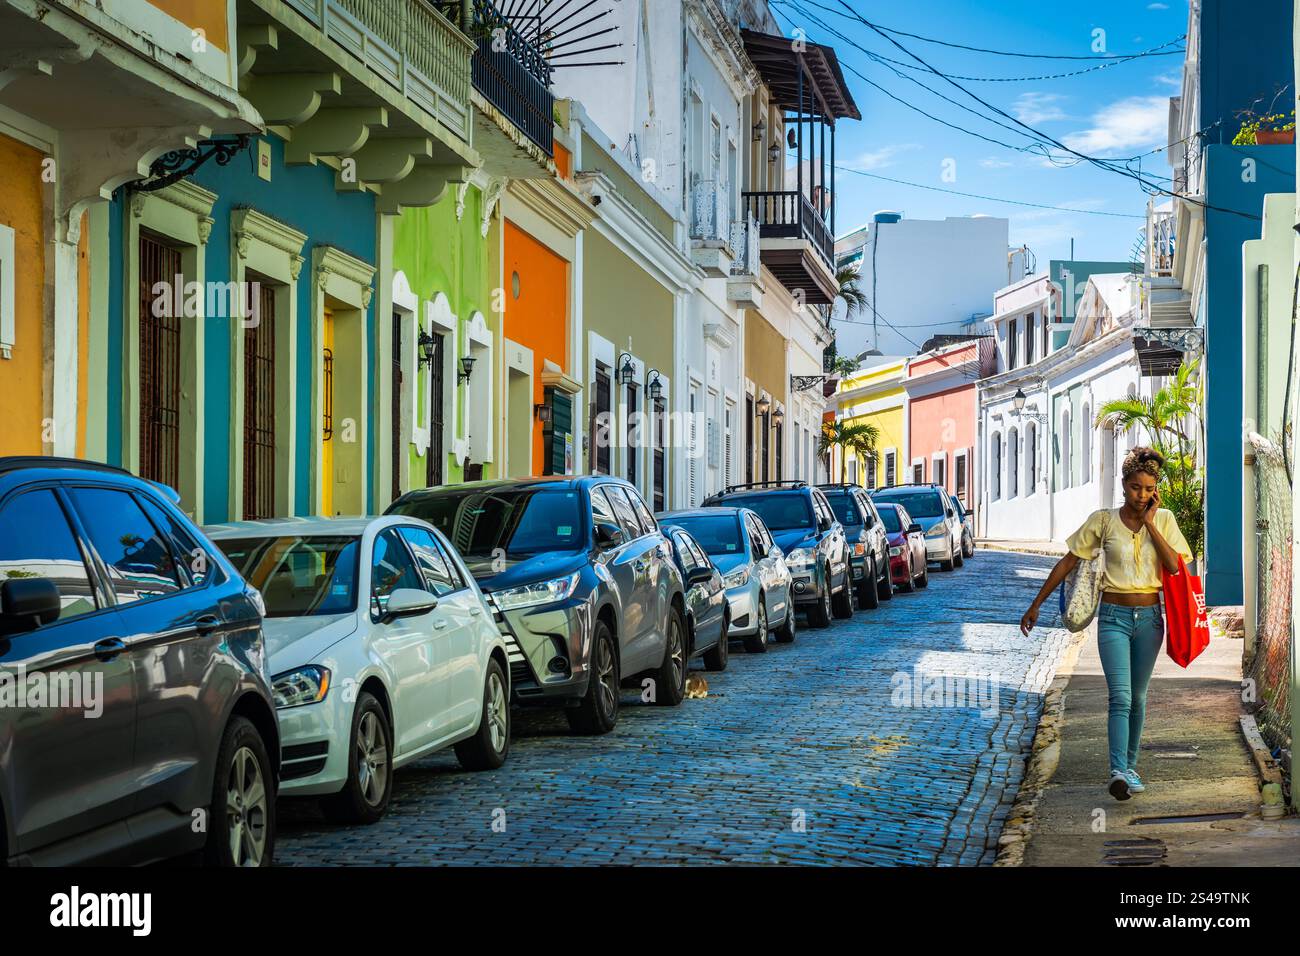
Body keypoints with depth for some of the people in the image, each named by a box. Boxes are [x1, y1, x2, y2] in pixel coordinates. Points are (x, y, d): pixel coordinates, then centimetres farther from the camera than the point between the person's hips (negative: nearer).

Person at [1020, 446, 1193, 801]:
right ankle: (1119, 772, -24)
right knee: (1120, 696, -16)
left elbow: (1176, 568, -11)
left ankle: (1130, 767, 25)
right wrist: (1036, 605, 4)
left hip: (1149, 617, 2)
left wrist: (1150, 524, -13)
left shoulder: (1163, 520, 1)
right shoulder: (1104, 520, -3)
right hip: (1114, 616, -2)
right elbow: (1068, 563, 3)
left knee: (1137, 697, 12)